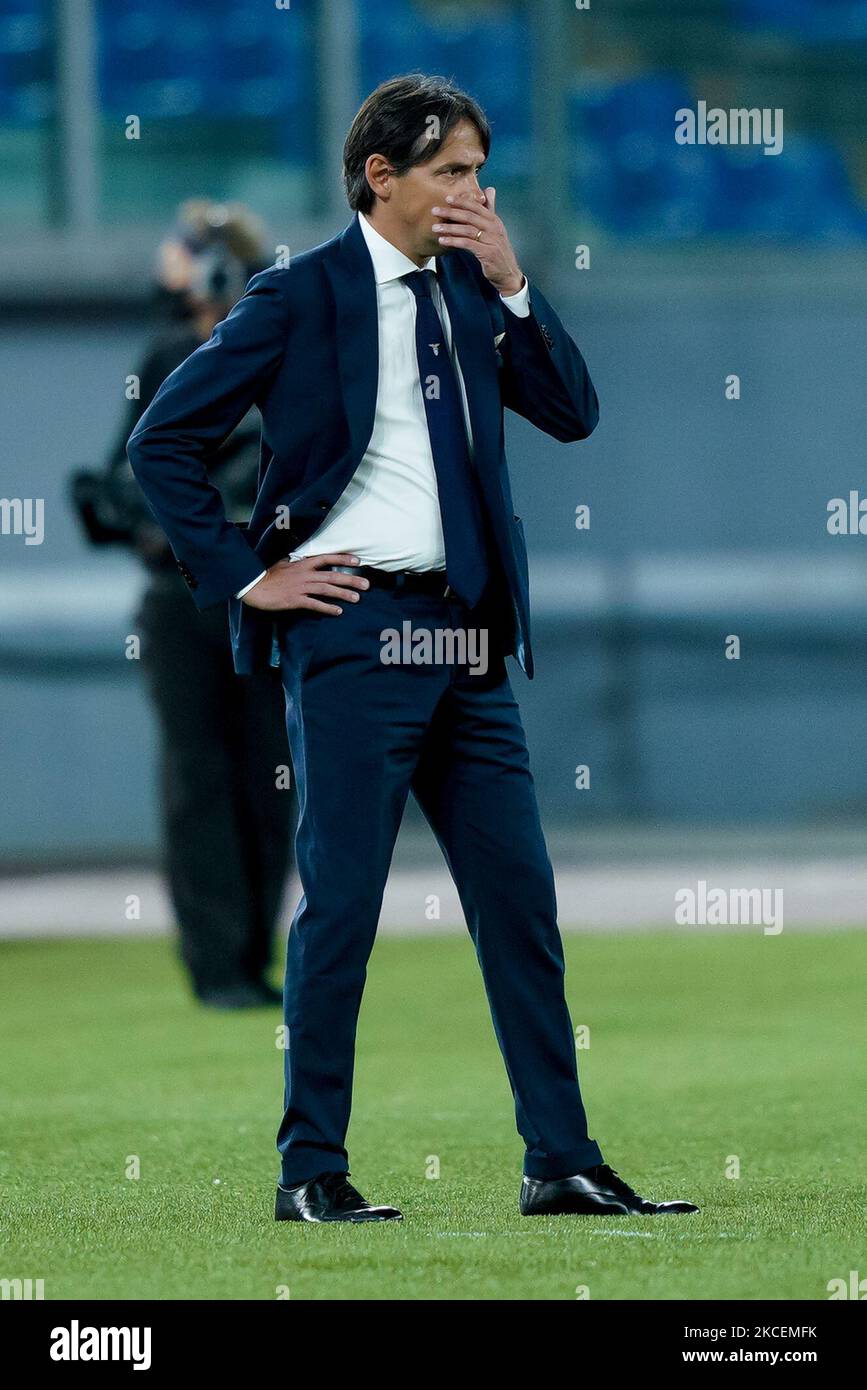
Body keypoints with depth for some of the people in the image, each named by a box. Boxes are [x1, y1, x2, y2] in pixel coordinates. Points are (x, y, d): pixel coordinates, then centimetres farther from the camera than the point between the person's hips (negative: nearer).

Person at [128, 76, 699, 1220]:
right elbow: (164, 441, -3)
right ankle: (312, 1171, 4)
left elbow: (572, 414, 7)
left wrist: (511, 285, -2)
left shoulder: (470, 293, 14)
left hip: (465, 641, 6)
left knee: (521, 900, 5)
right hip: (354, 624, -6)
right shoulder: (303, 296, -3)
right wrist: (246, 576, -6)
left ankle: (562, 1163, 10)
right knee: (342, 903, -3)